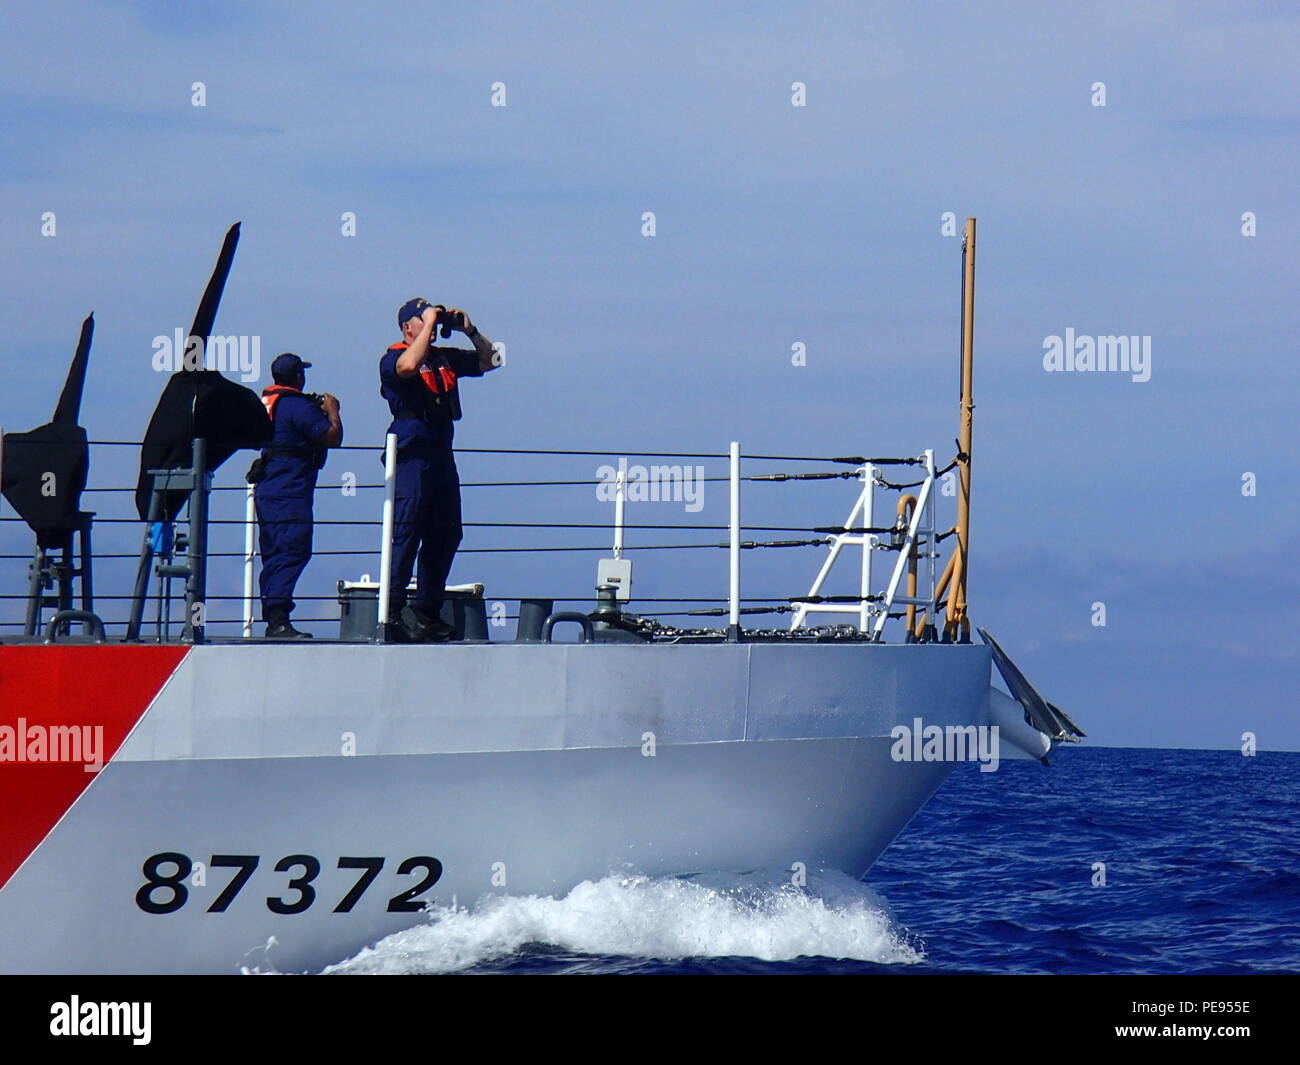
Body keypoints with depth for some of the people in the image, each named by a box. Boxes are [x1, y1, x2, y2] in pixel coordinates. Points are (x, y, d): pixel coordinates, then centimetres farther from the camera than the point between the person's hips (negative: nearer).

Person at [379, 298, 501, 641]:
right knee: (406, 532, -13)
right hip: (412, 455, -8)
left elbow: (490, 360, 26)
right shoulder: (393, 358, -3)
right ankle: (391, 614, -15)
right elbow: (408, 366, -27)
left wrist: (470, 331, 11)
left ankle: (427, 613, 15)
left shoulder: (446, 357, 18)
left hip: (441, 455, 8)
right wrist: (429, 326, -17)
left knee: (446, 533, 8)